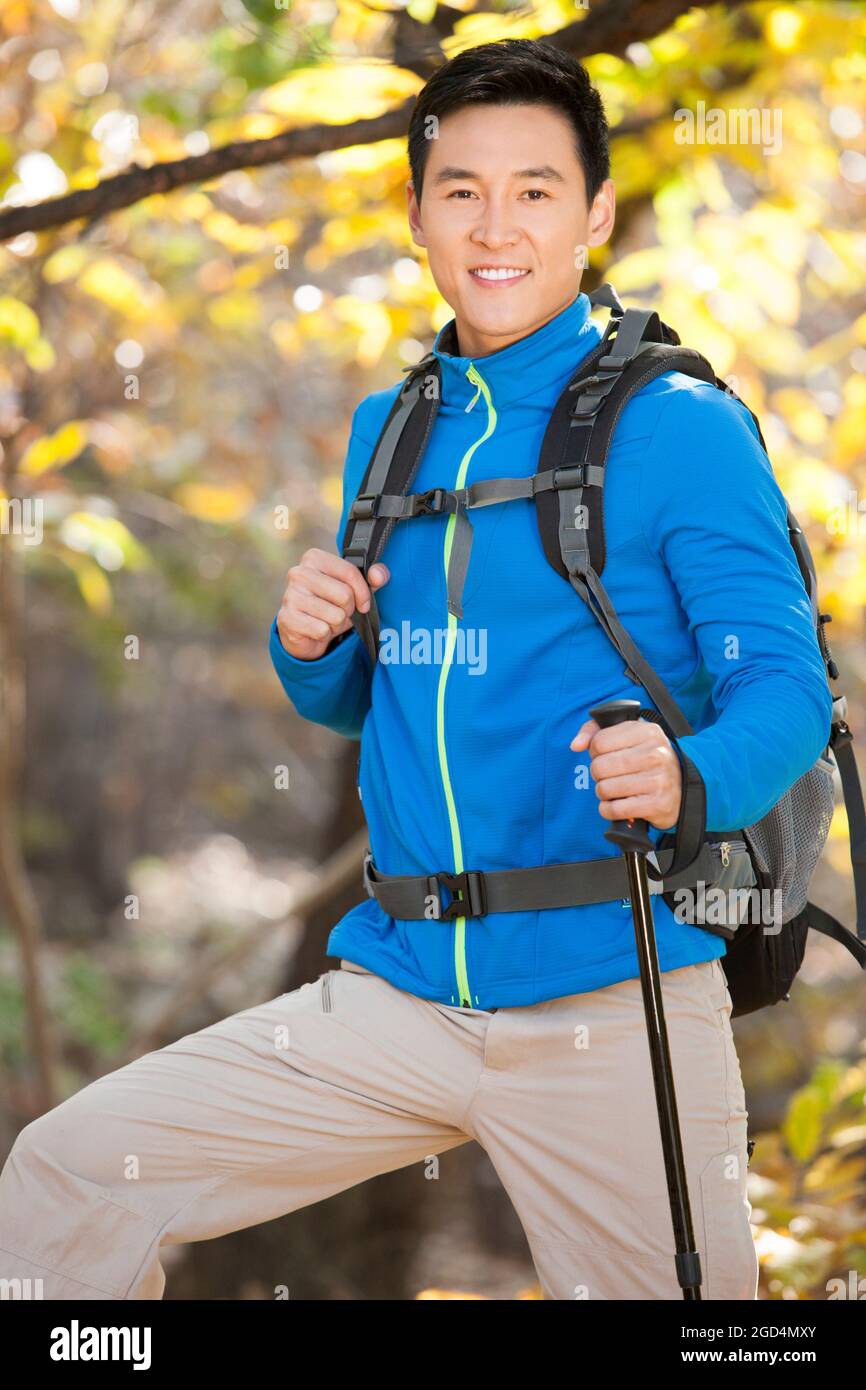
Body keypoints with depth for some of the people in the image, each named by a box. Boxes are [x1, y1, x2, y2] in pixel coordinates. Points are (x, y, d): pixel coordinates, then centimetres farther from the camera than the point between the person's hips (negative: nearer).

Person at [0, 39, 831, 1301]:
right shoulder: (386, 431, 13)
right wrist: (310, 648, -1)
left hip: (614, 1003, -5)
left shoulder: (682, 427, -6)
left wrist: (691, 776, -33)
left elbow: (786, 686, -11)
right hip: (397, 994, 5)